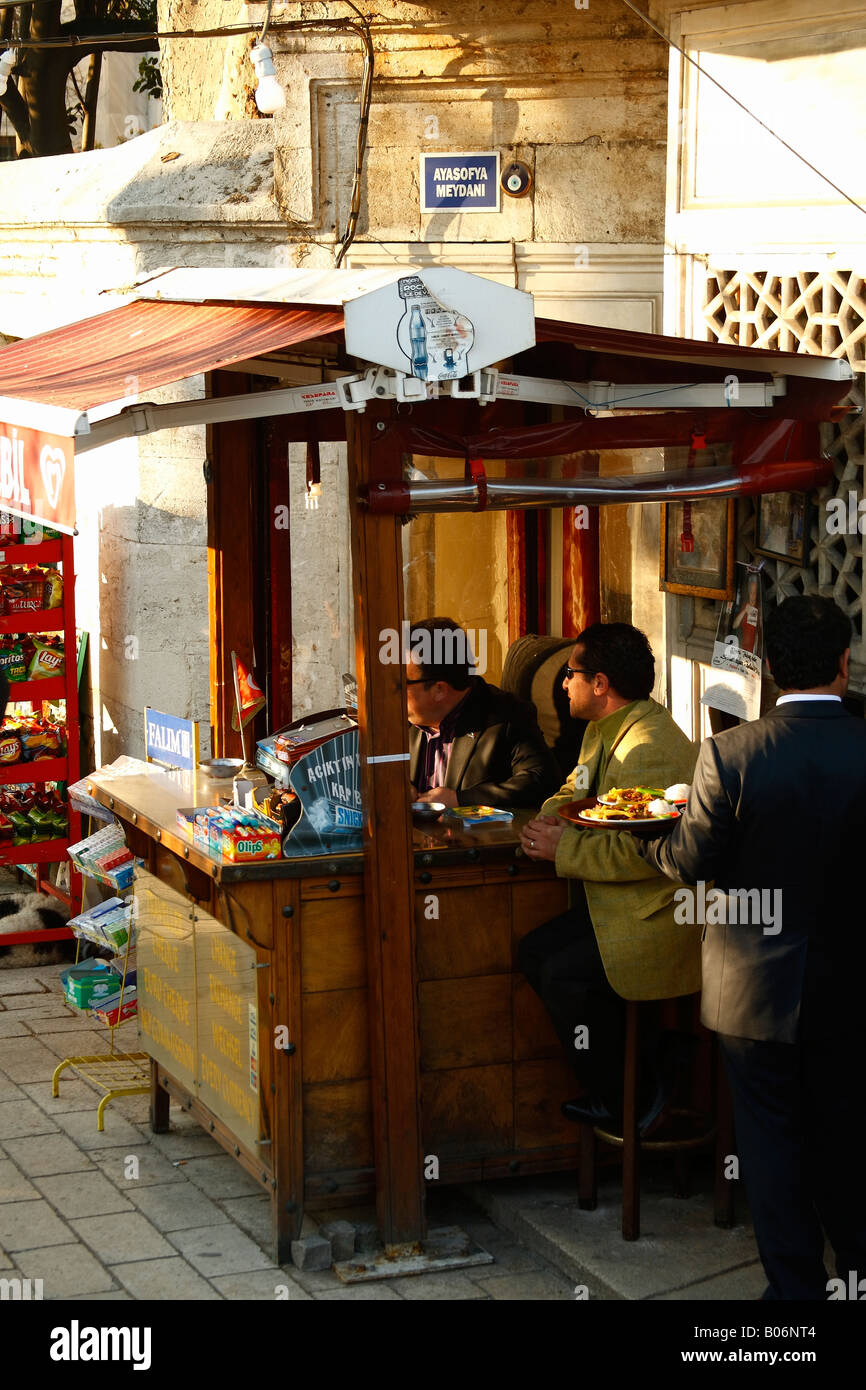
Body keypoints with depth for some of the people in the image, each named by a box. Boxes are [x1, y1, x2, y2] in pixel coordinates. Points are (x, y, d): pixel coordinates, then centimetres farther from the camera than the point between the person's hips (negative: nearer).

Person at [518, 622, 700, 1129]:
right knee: (535, 952, 2)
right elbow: (575, 789, 24)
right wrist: (551, 821, 0)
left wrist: (565, 848, -19)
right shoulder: (603, 730, 10)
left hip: (662, 913, -11)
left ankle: (629, 1103, 1)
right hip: (617, 902, 11)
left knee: (565, 975, -18)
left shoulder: (651, 749, -24)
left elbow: (642, 854, -29)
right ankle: (652, 1054, 6)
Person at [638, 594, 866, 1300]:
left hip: (757, 984, -2)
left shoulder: (729, 754, -19)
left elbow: (692, 860, -11)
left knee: (772, 1136, 12)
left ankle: (796, 1283, 19)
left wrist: (646, 840, 9)